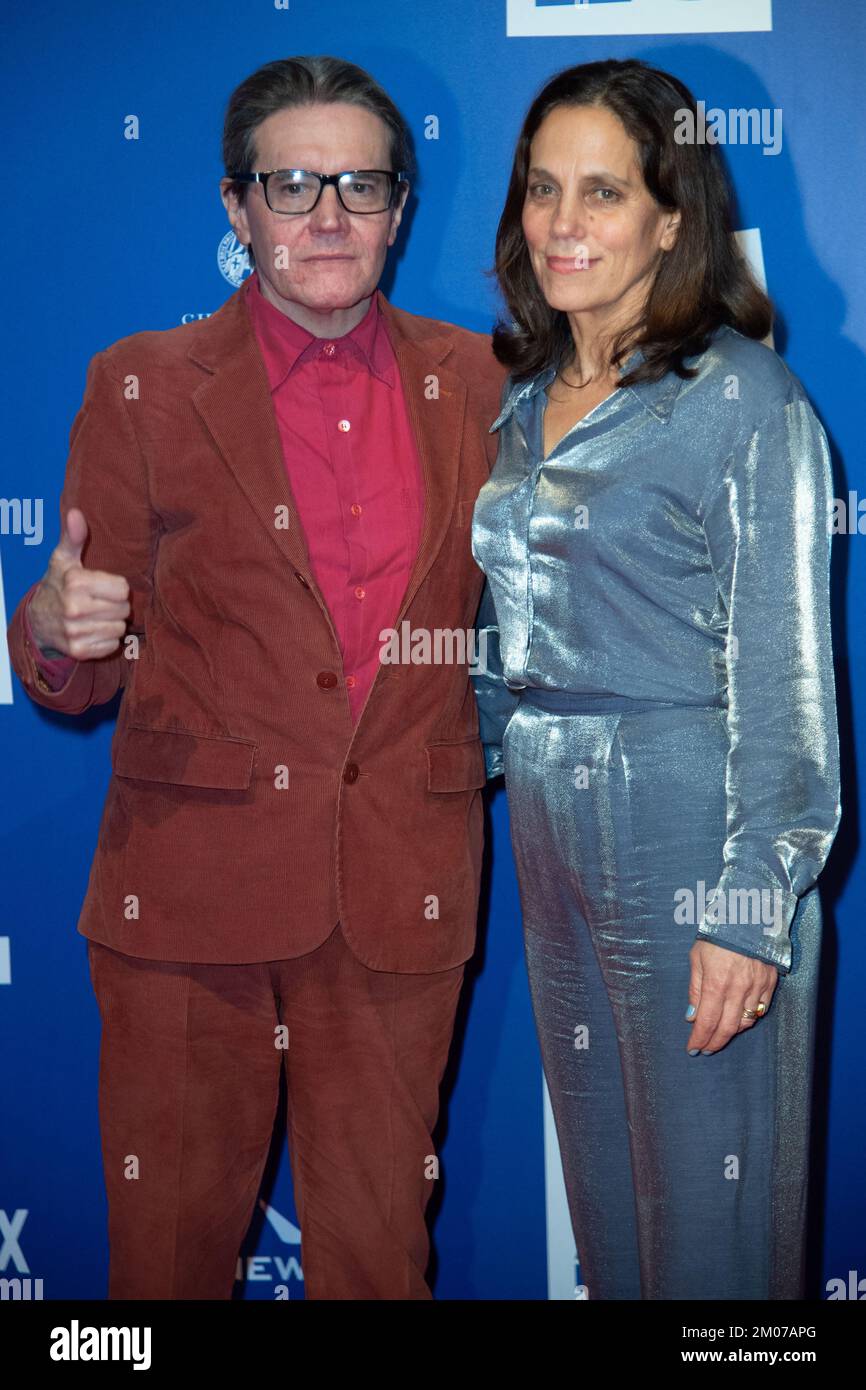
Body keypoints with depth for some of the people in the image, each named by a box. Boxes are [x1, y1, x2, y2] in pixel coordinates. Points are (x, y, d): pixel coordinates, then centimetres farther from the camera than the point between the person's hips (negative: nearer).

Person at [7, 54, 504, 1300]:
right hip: (193, 887, -1)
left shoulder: (470, 383, 8)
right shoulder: (145, 387, 1)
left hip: (402, 897, 2)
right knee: (171, 1241, 8)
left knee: (380, 1244, 10)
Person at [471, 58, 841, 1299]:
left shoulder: (741, 395, -10)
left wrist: (753, 902, -16)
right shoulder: (528, 396, 11)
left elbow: (782, 671, -13)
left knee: (705, 1202, 4)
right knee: (601, 1193, 17)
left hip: (690, 836, -7)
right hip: (550, 834, 7)